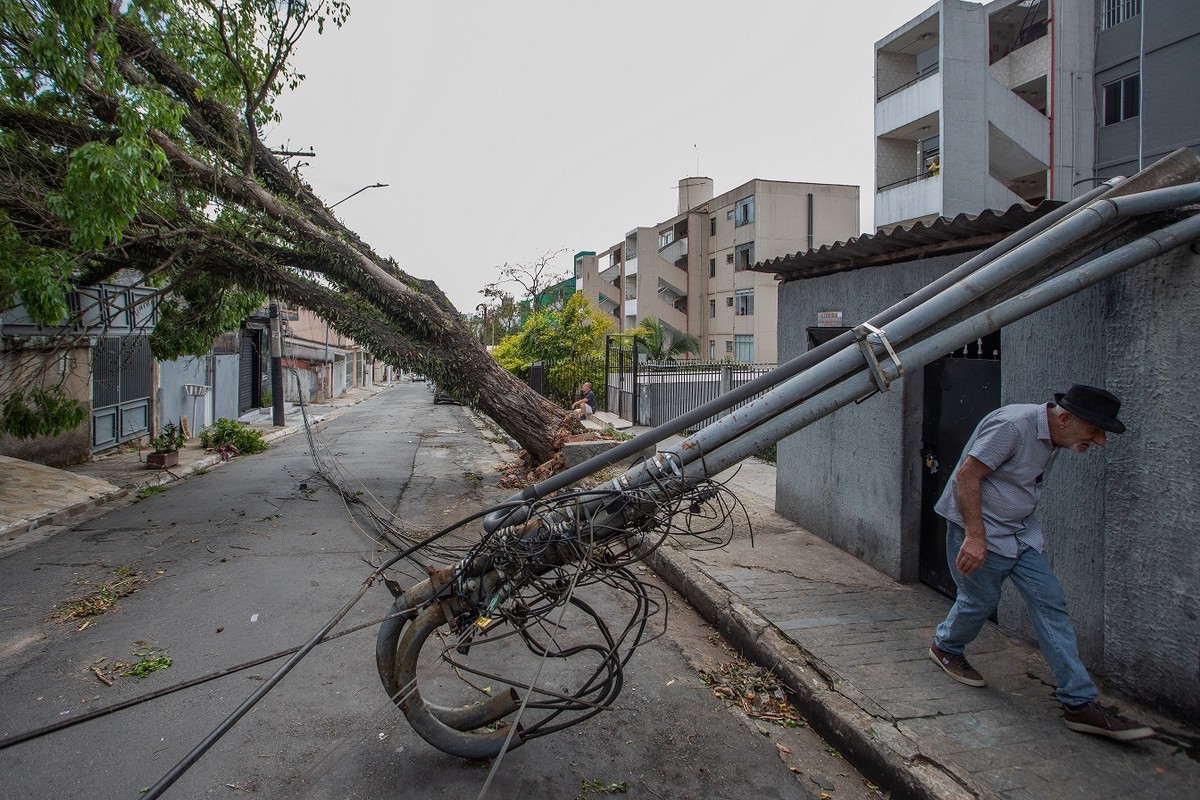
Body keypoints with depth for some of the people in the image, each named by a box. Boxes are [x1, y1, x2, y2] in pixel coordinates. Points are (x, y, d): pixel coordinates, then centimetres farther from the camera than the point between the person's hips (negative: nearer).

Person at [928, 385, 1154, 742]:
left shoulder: (1054, 437, 3)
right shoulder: (1013, 425, -26)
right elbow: (966, 475, -26)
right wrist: (975, 537, -27)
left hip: (1021, 531, 8)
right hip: (978, 527, -8)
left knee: (1050, 603, 1)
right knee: (980, 601, 5)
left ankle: (1080, 702, 4)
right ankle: (945, 647, 36)